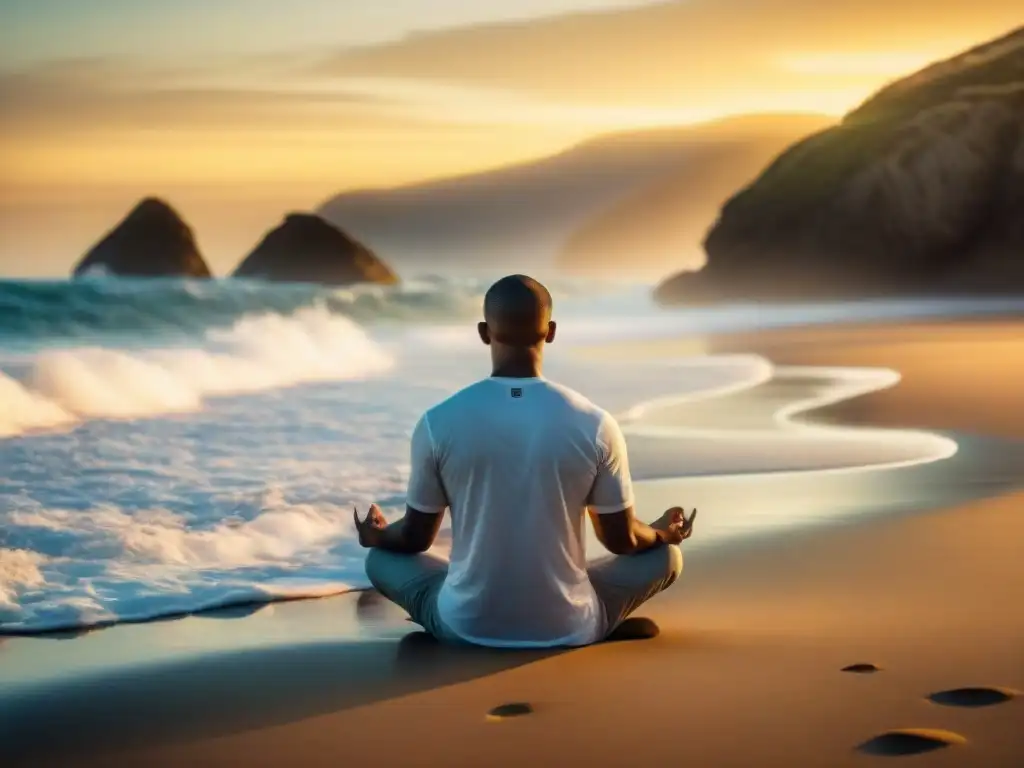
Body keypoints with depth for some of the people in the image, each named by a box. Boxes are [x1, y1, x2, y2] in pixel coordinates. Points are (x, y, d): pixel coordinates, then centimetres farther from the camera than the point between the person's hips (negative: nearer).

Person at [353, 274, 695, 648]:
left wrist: (375, 536, 24)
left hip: (466, 626, 0)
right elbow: (622, 539, -2)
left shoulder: (438, 423, -13)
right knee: (666, 554, 23)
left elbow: (416, 537, 0)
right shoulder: (595, 425, -14)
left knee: (381, 557, 27)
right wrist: (662, 532, 23)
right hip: (568, 629, 1)